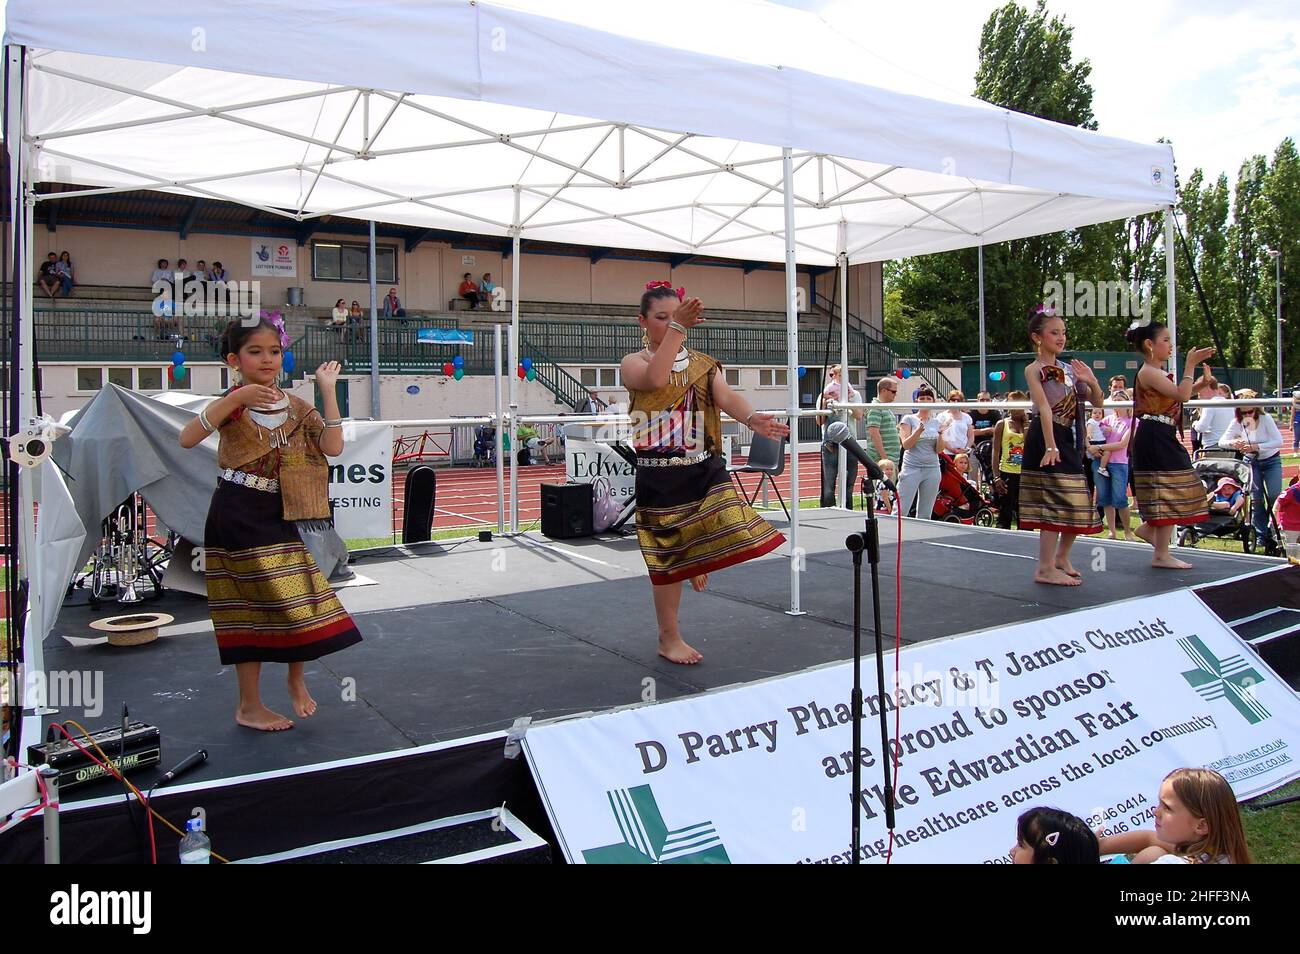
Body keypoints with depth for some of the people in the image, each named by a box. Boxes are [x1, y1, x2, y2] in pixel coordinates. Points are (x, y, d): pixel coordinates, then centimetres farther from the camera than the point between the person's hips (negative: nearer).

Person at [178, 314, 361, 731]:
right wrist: (237, 398, -30)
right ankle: (250, 705, 15)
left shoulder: (294, 406, 5)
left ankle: (296, 681, 28)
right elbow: (187, 439, -22)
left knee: (298, 598, 3)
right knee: (249, 606, 1)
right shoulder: (232, 403, -7)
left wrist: (327, 391, -8)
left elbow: (332, 447, -6)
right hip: (237, 515, -4)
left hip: (277, 516, 5)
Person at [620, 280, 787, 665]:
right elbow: (655, 380, -24)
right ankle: (669, 638, 24)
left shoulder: (704, 364, 10)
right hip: (659, 475, -3)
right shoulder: (634, 363, 0)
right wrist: (676, 327, -27)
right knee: (668, 556, 5)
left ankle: (700, 565, 27)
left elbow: (725, 397, -9)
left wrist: (752, 418, -31)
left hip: (706, 467, 3)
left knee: (731, 532, -11)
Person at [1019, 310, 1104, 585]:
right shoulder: (1034, 370, -7)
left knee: (1078, 504, 11)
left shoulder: (1069, 369, 12)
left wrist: (1092, 382, -6)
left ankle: (1061, 558, 28)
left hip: (1071, 441, 7)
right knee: (1055, 502, -10)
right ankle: (1045, 568, -3)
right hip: (1047, 440, -7)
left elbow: (1097, 402, 15)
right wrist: (1051, 447, -26)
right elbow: (1044, 408, -18)